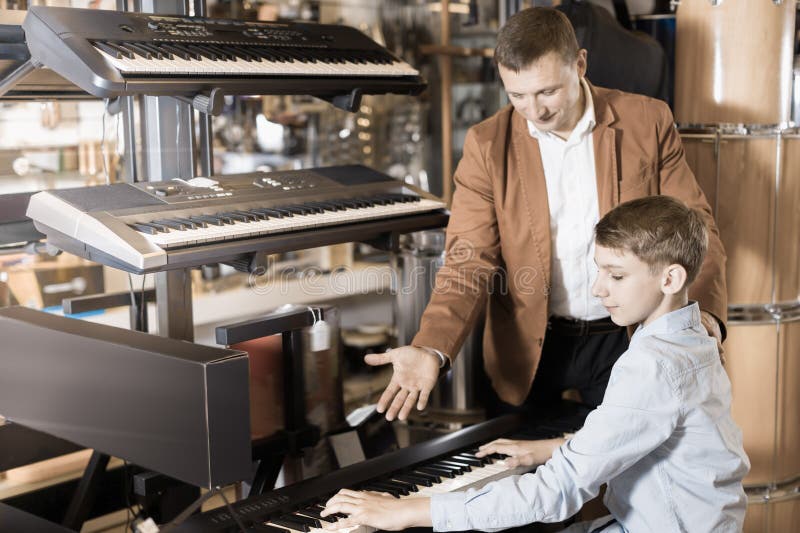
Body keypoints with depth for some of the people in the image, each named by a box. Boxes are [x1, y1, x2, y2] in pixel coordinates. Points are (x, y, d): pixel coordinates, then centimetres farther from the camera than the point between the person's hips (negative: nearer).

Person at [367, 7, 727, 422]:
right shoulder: (488, 145, -10)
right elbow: (471, 262, -12)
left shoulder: (646, 122, -8)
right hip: (528, 347, 0)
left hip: (624, 337, 0)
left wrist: (704, 311, -23)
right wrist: (431, 349, -29)